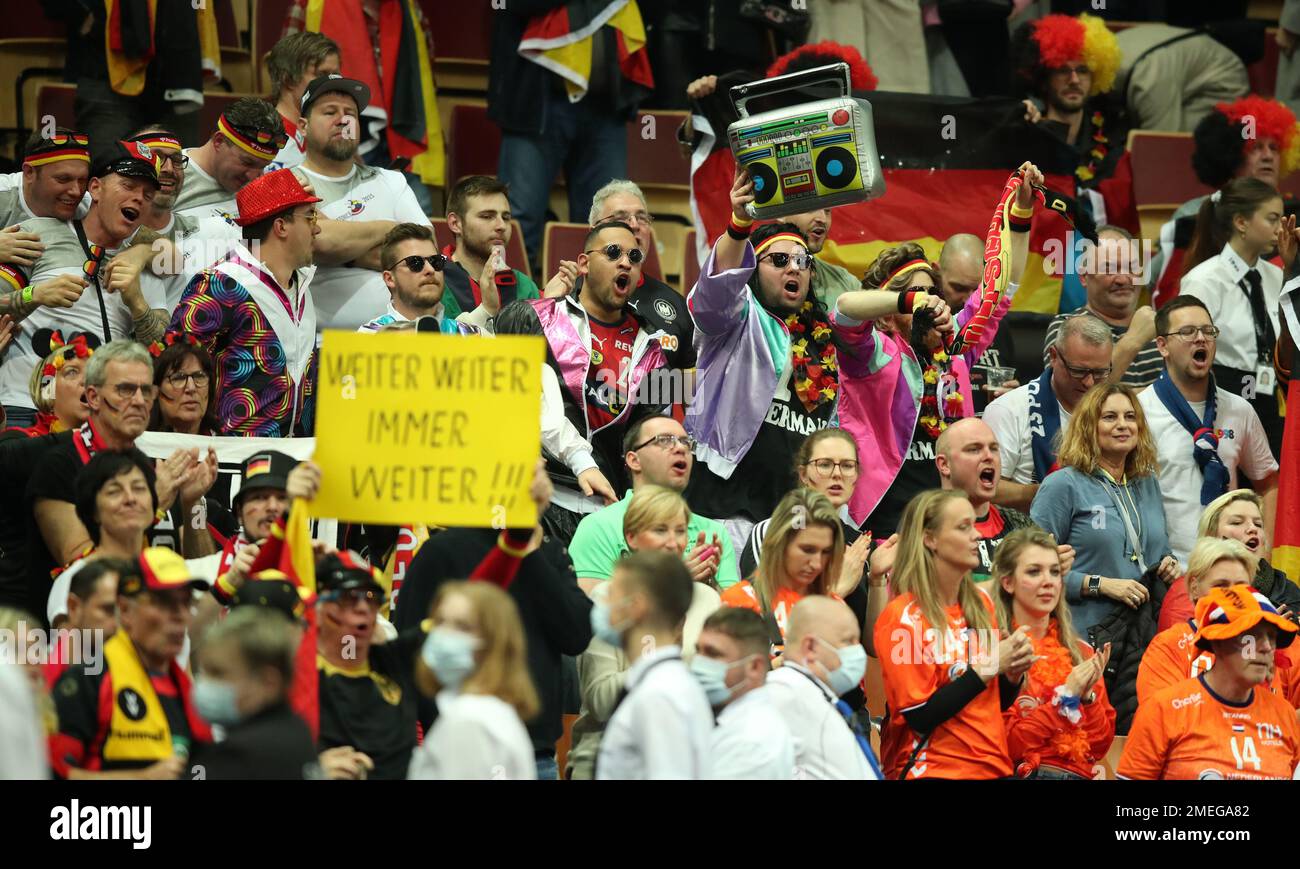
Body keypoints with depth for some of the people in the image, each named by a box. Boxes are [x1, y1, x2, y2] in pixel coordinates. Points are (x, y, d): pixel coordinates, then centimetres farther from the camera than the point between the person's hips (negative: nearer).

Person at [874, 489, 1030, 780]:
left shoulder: (980, 603, 12)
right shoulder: (902, 617, -6)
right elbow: (920, 717, -12)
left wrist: (1014, 673, 0)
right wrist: (987, 668, -12)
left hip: (993, 767, 6)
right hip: (932, 770, -6)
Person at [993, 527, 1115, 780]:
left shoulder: (1081, 652, 17)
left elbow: (1101, 746, 14)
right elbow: (1006, 745, -5)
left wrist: (1087, 696, -1)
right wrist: (1066, 697, -6)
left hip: (1081, 773, 5)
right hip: (1025, 773, -5)